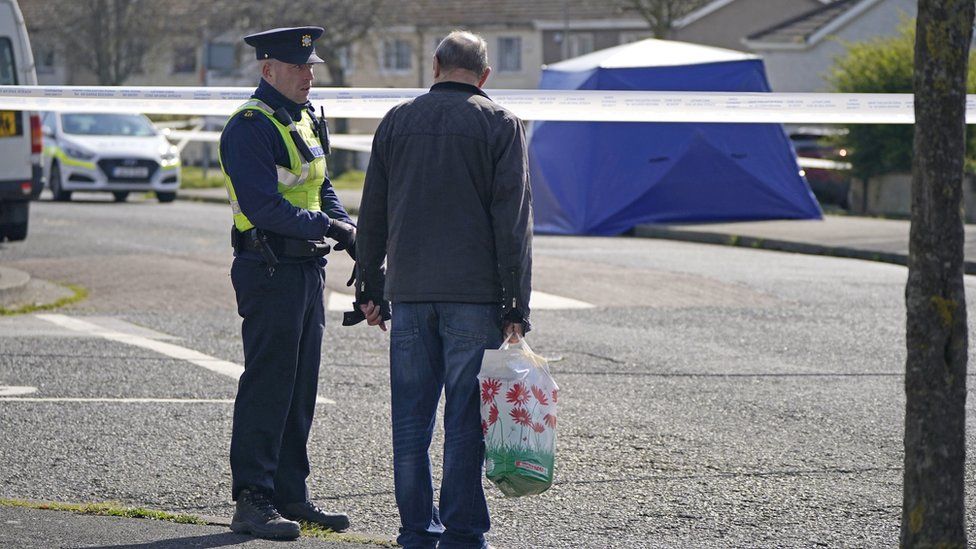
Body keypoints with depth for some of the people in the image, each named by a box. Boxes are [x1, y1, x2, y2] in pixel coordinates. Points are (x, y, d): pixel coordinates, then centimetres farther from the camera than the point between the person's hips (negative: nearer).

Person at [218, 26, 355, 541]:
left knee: (300, 388, 12)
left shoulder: (305, 121, 16)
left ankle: (290, 494, 19)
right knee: (266, 386, -7)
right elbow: (263, 205, -22)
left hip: (308, 268, 9)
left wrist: (349, 230, 2)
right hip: (269, 271, -9)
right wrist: (328, 227, -21)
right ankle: (253, 501, -3)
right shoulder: (250, 127, -14)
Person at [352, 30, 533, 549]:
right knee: (466, 418, -1)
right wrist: (516, 305, -5)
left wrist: (370, 288, 18)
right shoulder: (500, 125, -2)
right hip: (474, 293, -3)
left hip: (409, 291, 3)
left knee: (411, 417, 8)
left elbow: (372, 212, 11)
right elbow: (513, 220, -6)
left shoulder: (397, 121, 9)